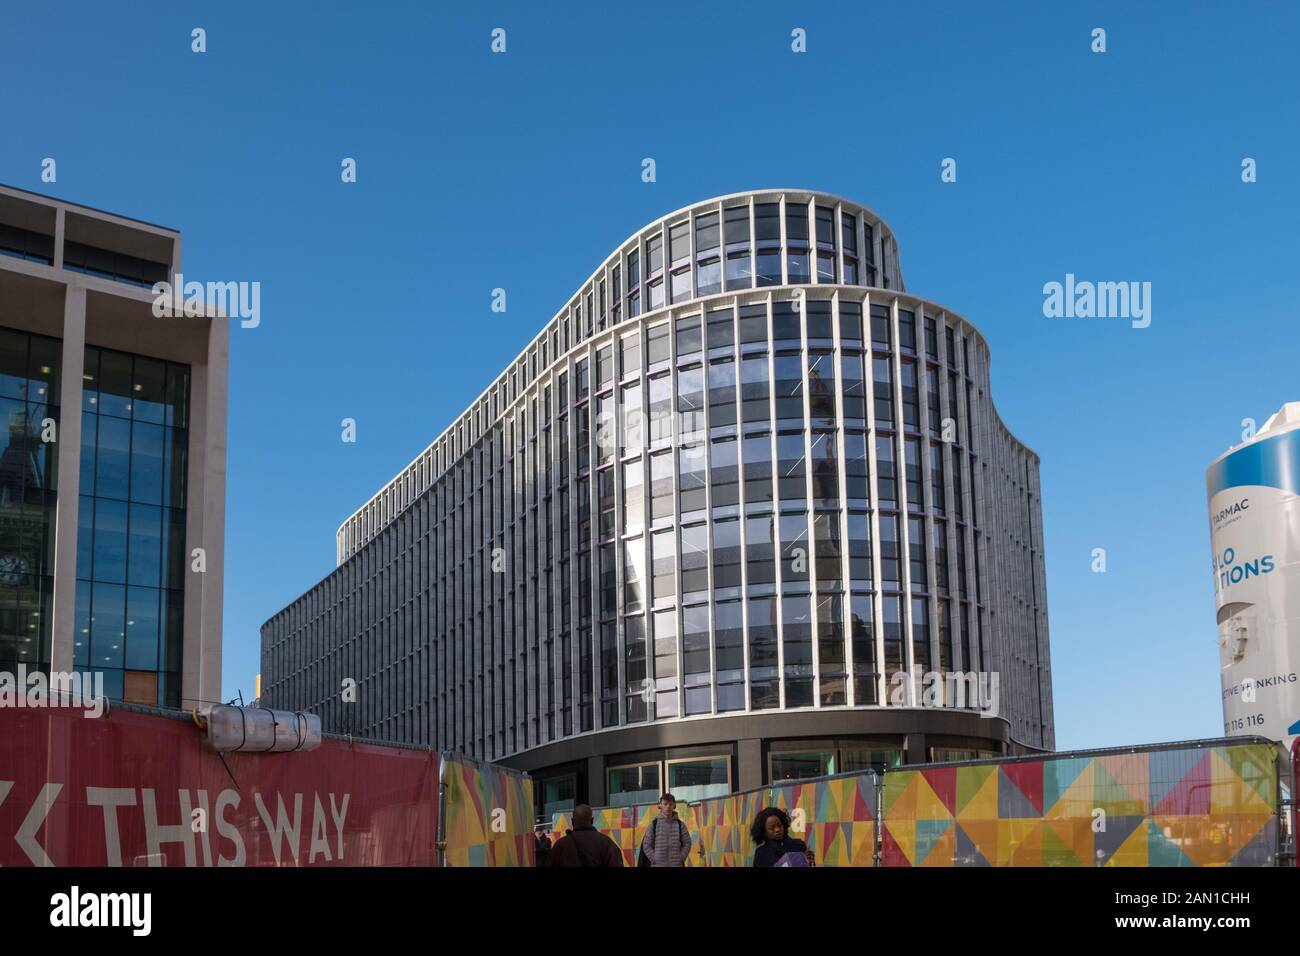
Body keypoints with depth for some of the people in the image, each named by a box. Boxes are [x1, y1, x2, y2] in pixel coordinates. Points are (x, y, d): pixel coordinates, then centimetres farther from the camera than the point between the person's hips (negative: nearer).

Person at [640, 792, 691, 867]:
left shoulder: (680, 824, 7)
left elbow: (687, 843, 7)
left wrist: (680, 859, -4)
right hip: (658, 865, -1)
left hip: (676, 865, 1)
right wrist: (654, 859, -8)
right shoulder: (654, 824, 3)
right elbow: (646, 845, 2)